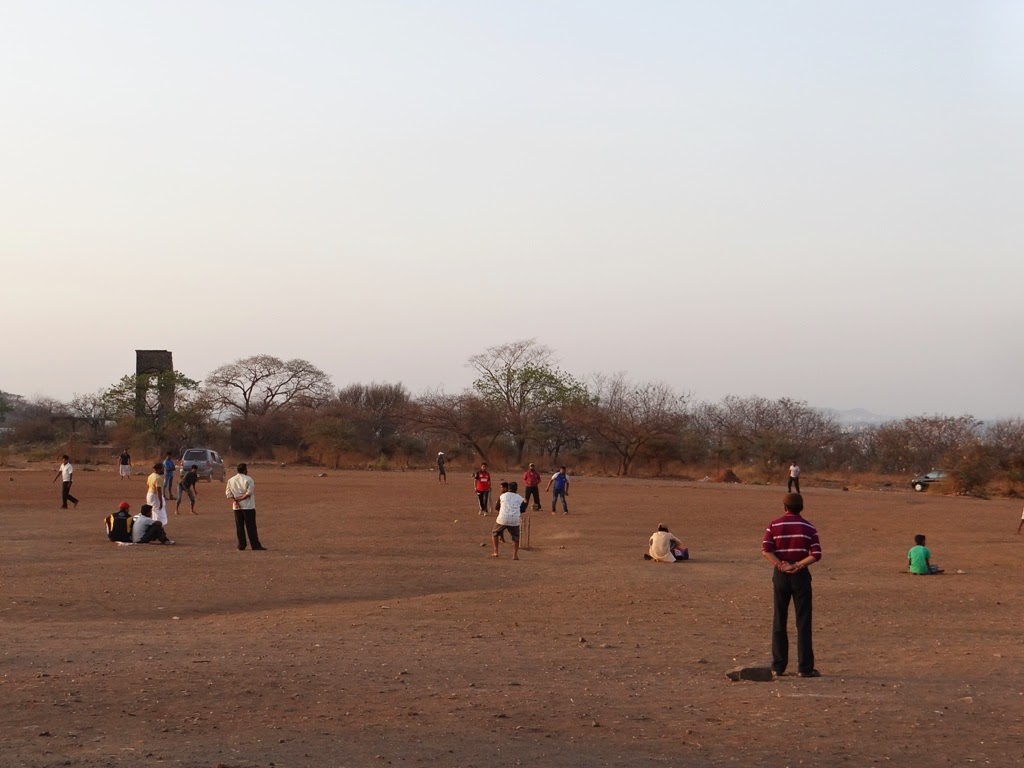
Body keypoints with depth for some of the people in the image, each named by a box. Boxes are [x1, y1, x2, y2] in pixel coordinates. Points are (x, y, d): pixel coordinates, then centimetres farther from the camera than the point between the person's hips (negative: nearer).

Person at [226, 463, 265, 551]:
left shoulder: (231, 480, 8)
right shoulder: (248, 479, -8)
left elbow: (228, 493, 3)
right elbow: (249, 493, -15)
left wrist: (235, 500, -7)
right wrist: (240, 499, -8)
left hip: (236, 507, 4)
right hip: (248, 506, -4)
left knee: (239, 526, 10)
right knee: (251, 526, -3)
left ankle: (241, 545, 10)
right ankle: (255, 545, -5)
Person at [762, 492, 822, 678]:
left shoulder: (774, 525, 1)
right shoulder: (808, 528, 2)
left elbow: (766, 550, -11)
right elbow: (816, 554, -9)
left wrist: (780, 565, -13)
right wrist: (797, 565, -11)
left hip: (780, 575, 1)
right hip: (801, 575, -1)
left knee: (779, 622, 9)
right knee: (803, 623, 2)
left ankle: (778, 666, 9)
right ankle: (805, 667, -1)